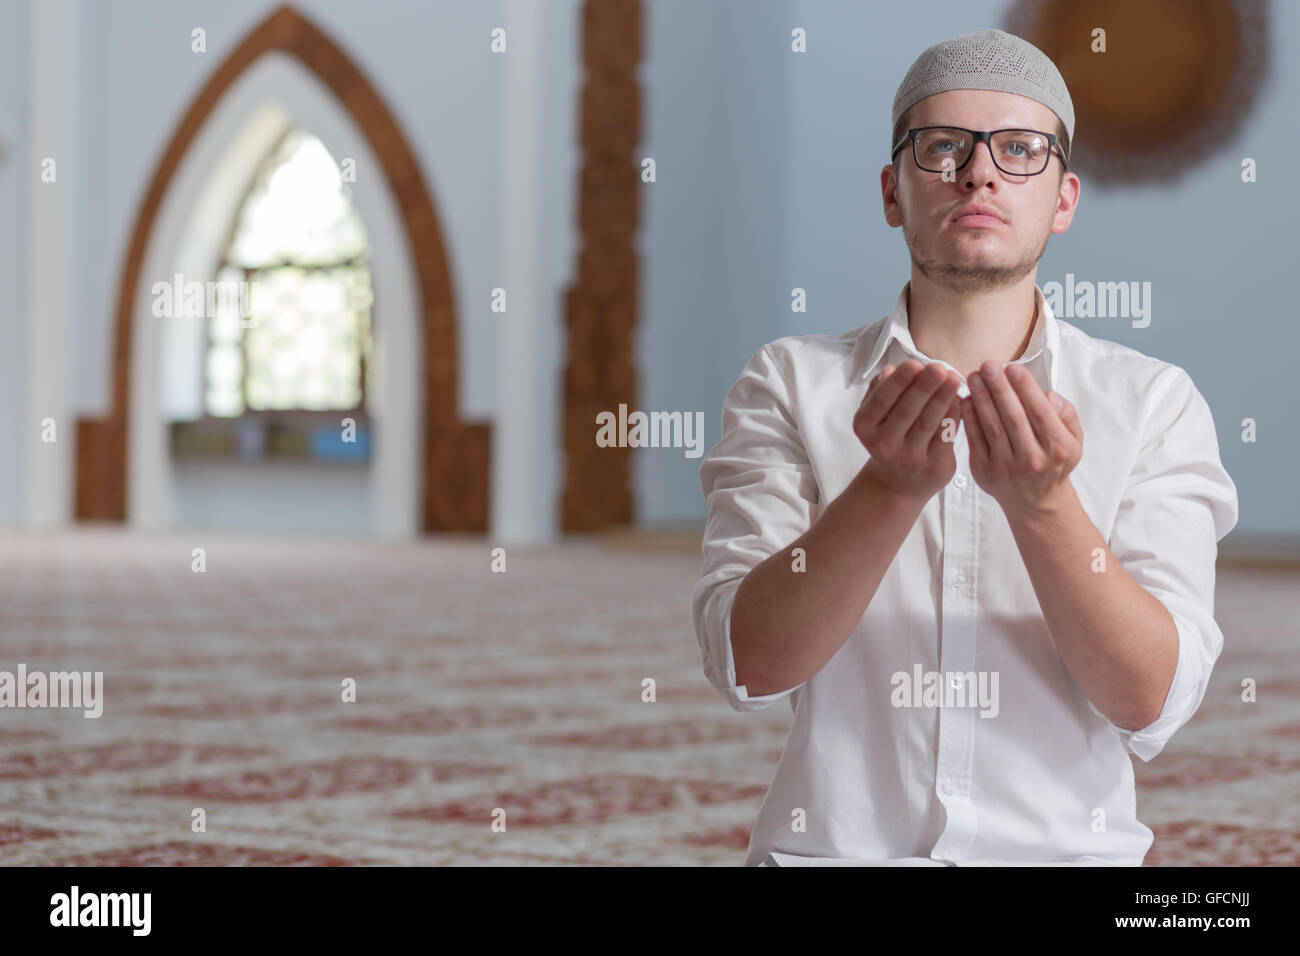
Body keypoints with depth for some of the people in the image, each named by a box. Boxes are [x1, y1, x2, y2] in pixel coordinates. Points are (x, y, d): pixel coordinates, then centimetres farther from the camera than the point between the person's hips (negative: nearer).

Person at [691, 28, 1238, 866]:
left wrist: (1041, 503, -20)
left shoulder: (1155, 402, 5)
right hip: (833, 841, -1)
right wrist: (891, 487, -20)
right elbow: (747, 667, -7)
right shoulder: (790, 383, 5)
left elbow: (1150, 702, -6)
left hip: (1068, 844, 1)